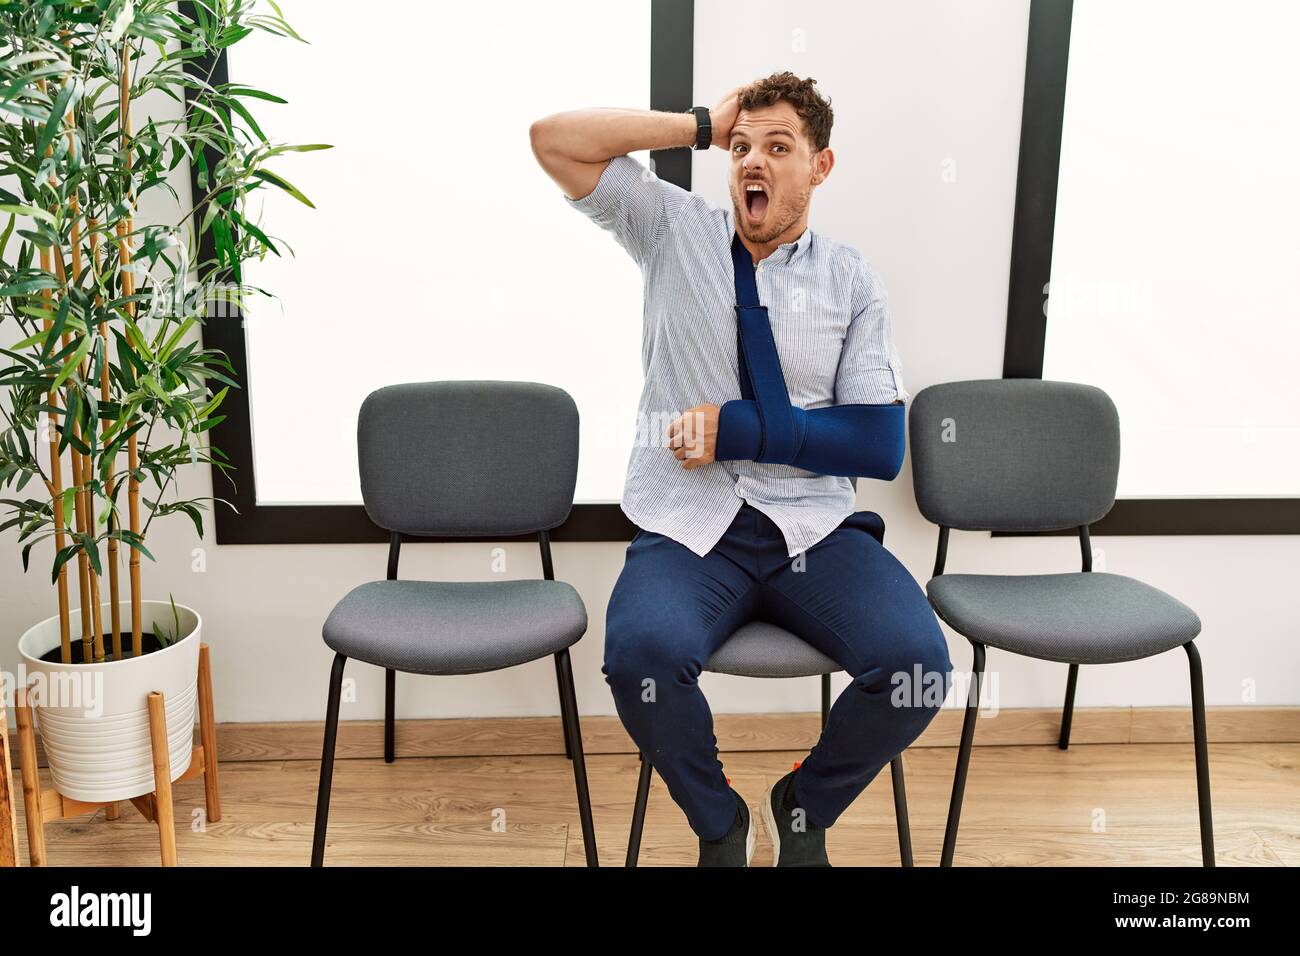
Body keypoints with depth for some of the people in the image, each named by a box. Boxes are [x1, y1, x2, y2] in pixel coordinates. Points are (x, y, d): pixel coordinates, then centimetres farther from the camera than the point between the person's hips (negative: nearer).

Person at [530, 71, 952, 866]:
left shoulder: (850, 278, 8)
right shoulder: (674, 228, 10)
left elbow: (881, 443, 1)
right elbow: (553, 139, 3)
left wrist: (741, 427, -10)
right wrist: (703, 126, 2)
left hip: (817, 527, 1)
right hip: (688, 527, -1)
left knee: (919, 663, -25)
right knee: (641, 651, -32)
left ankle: (805, 809, 9)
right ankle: (718, 823, 2)